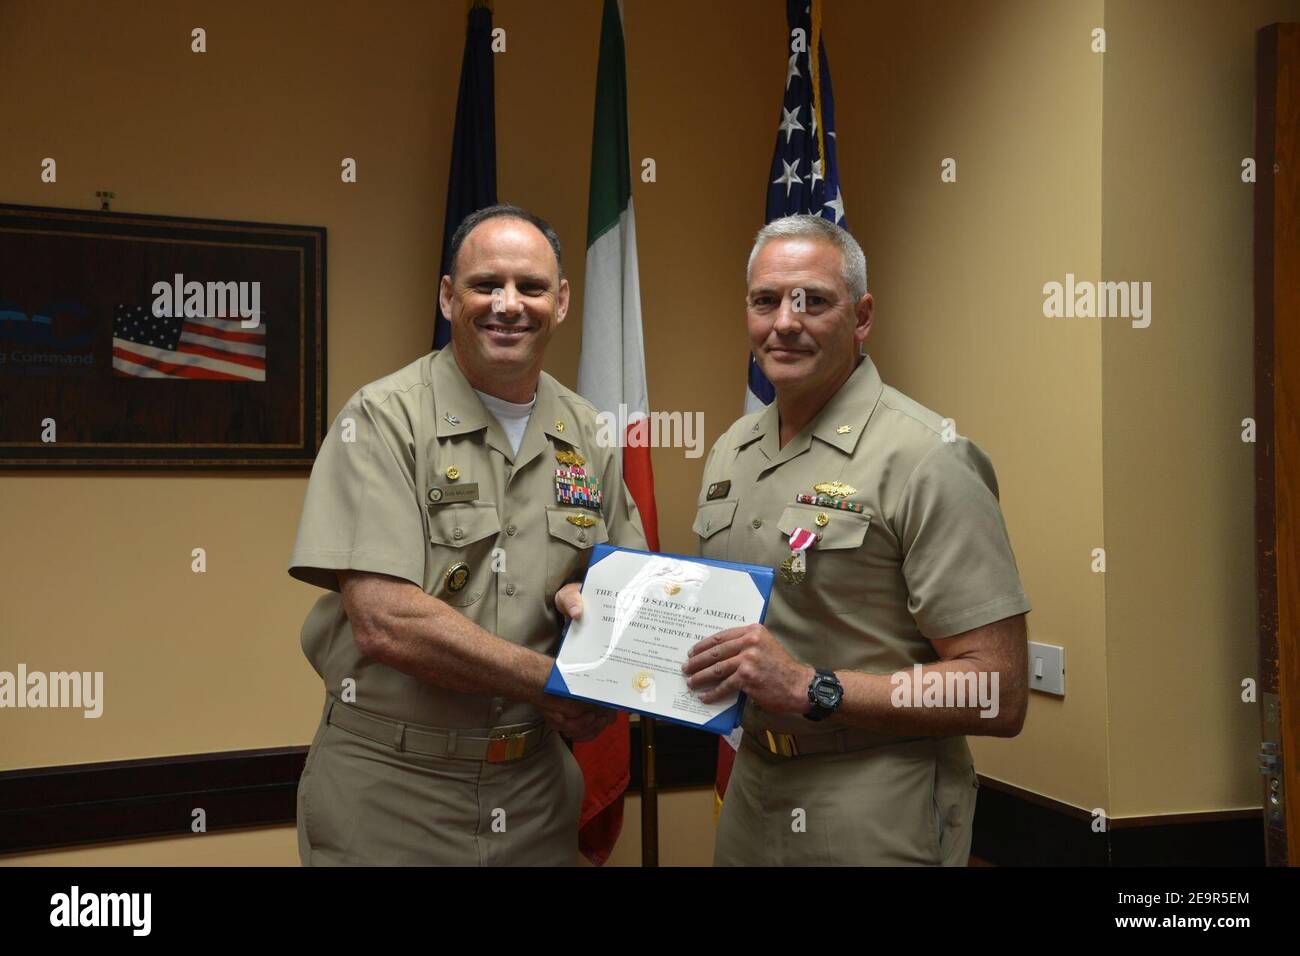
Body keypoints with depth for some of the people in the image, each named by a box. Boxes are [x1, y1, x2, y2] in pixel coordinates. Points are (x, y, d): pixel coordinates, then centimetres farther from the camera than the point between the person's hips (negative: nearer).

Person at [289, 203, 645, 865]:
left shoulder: (586, 436, 4)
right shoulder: (383, 419, -12)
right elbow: (384, 623, -20)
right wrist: (554, 681, -16)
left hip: (536, 784, 5)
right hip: (389, 790, -4)